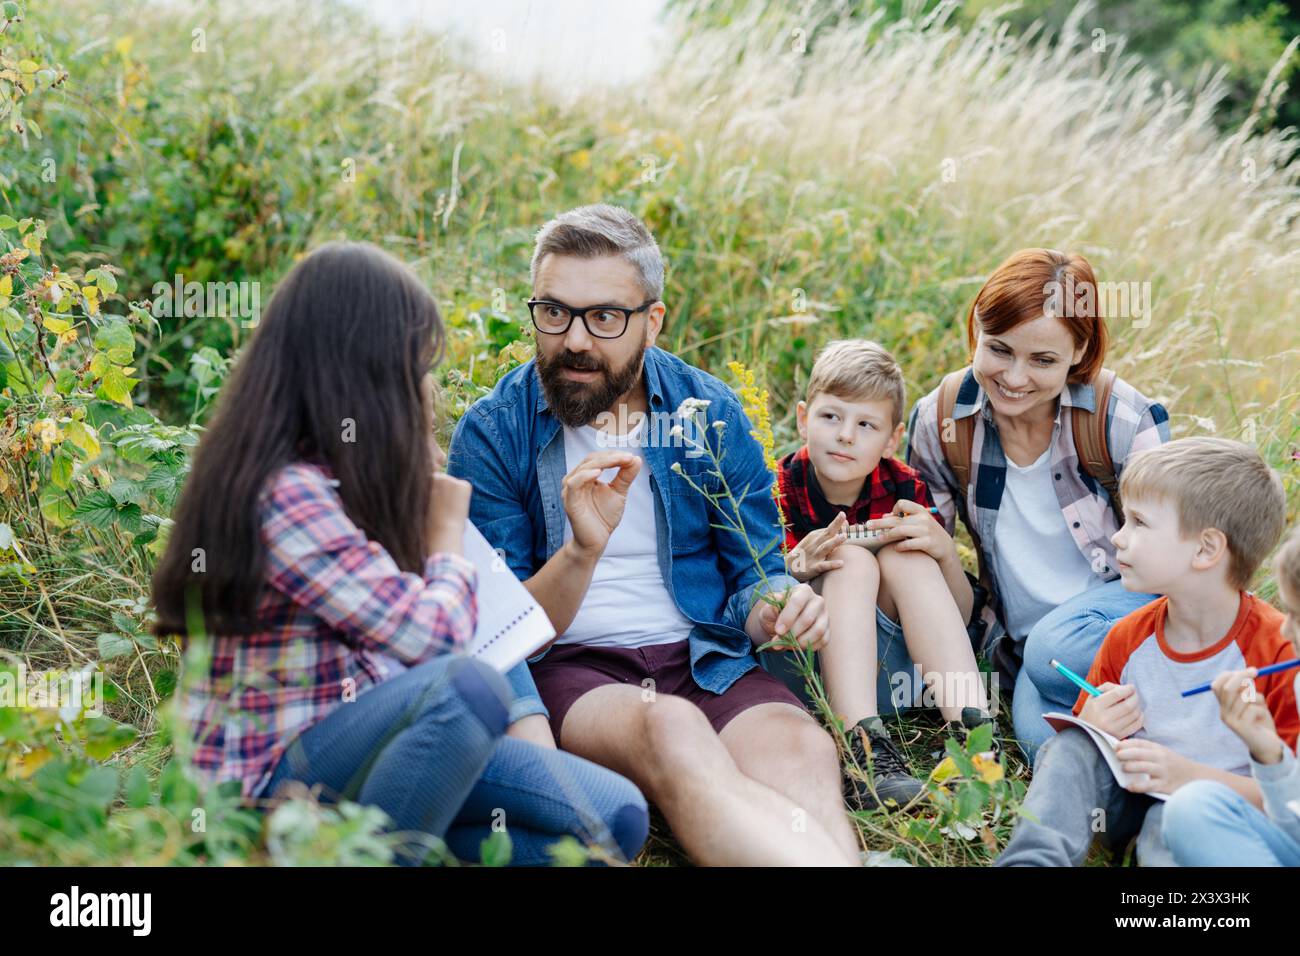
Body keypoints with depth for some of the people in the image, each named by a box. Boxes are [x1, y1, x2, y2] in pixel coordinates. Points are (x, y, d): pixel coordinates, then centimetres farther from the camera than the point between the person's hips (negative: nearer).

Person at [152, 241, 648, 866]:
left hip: (365, 731, 8)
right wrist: (447, 527, -3)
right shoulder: (286, 493, -20)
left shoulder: (334, 473, 9)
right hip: (279, 769, -8)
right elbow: (433, 635, -21)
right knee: (468, 686, -37)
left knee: (616, 818, -9)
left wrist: (423, 482, 15)